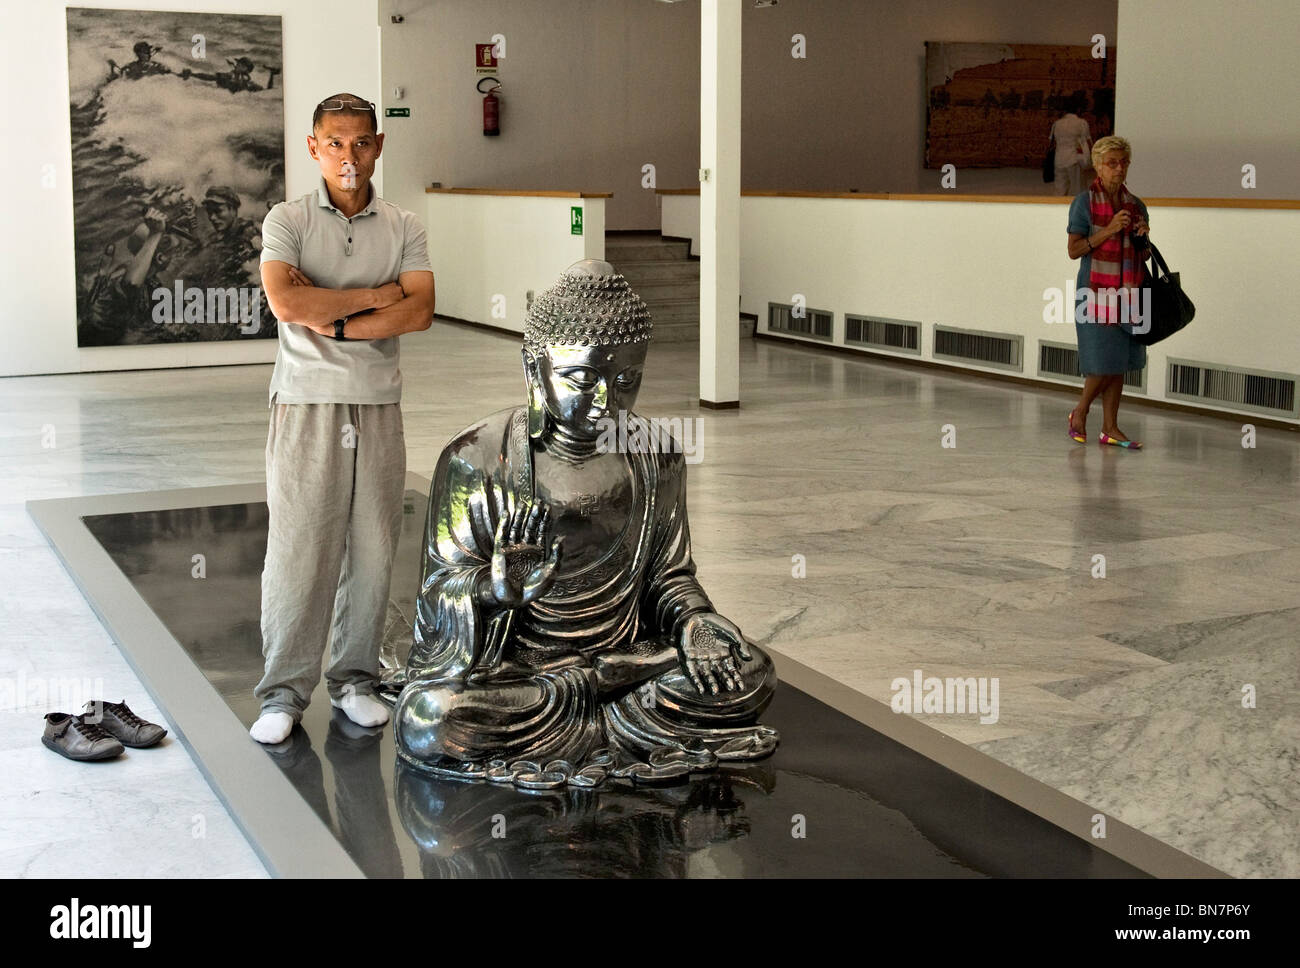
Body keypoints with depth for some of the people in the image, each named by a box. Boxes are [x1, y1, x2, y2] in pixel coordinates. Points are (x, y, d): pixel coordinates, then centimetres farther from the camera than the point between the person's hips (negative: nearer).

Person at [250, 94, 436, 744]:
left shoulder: (403, 228, 7)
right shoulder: (287, 221, 1)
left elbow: (419, 312, -7)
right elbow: (286, 302, -16)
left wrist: (334, 322, -12)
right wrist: (374, 295, -10)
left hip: (378, 404, 3)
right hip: (307, 402, -2)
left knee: (372, 548, 6)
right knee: (298, 548, -3)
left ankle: (354, 679, 19)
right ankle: (284, 691, 6)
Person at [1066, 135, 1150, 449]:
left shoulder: (1136, 205, 11)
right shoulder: (1084, 202, -4)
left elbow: (1143, 255, 18)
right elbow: (1073, 250, -9)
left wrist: (1143, 237, -3)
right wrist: (1109, 230, -17)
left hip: (1128, 293, 5)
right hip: (1096, 291, -5)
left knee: (1120, 364, 6)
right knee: (1104, 363, -6)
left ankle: (1110, 428, 12)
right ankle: (1080, 412, 18)